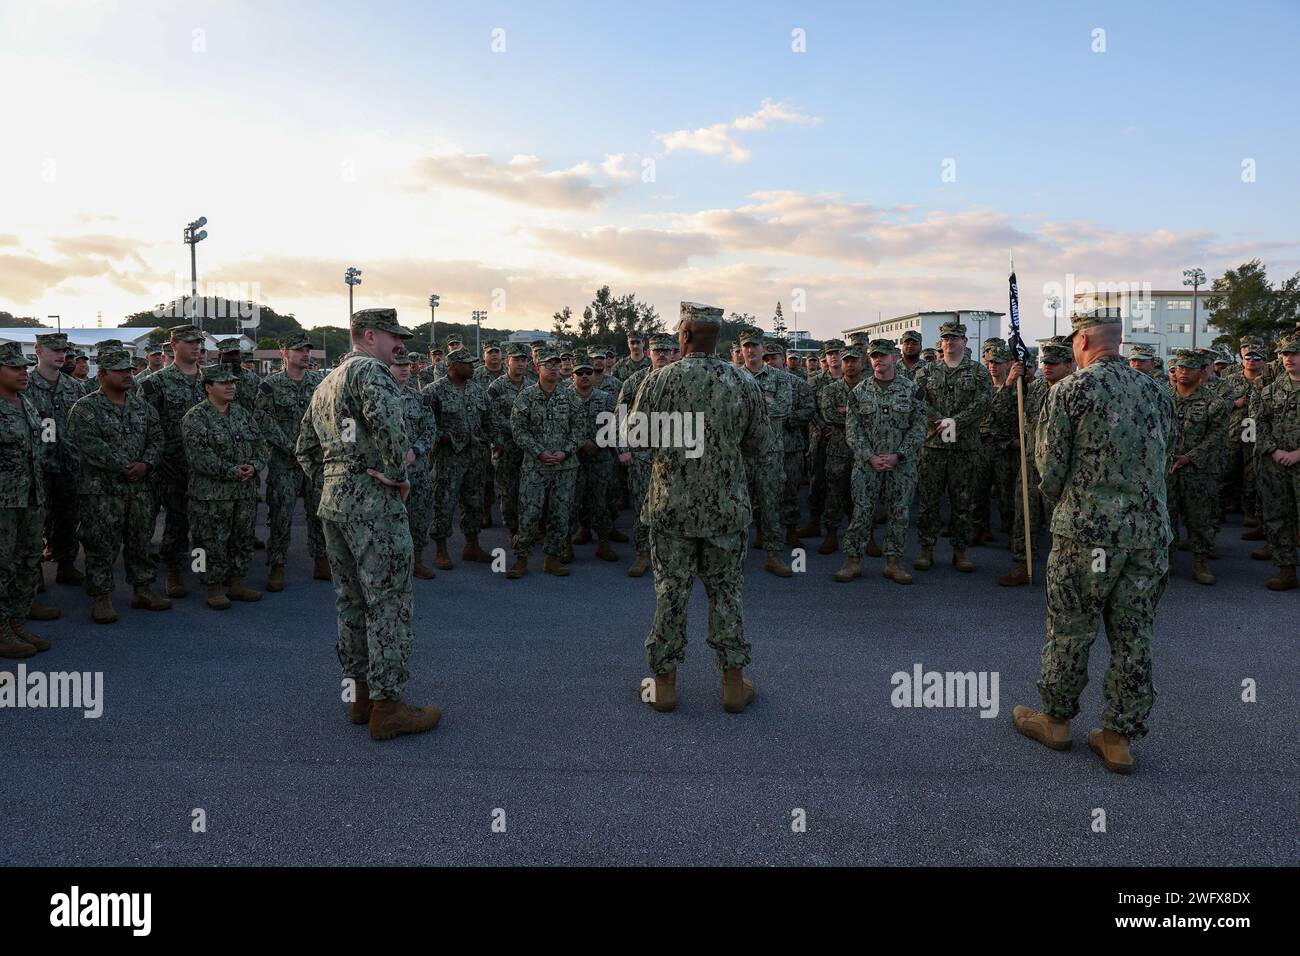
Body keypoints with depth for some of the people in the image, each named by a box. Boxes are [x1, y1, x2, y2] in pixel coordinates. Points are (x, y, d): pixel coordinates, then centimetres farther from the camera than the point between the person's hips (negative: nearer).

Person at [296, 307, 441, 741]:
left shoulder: (325, 384, 21)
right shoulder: (369, 371, -9)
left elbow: (304, 449, 26)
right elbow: (388, 424, -28)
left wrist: (330, 483, 18)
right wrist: (399, 474, -15)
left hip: (332, 504, 10)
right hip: (373, 502, -9)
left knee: (351, 600, 15)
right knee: (388, 603, -4)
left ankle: (359, 694, 24)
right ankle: (387, 707, 1)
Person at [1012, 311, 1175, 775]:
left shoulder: (1069, 391, -8)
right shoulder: (1157, 393, 8)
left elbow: (1050, 468, -6)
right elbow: (1163, 463, 14)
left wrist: (1060, 507, 13)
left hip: (1087, 532, -5)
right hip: (1150, 532, 5)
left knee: (1070, 631, 9)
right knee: (1134, 637, 10)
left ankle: (1055, 720, 24)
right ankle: (1119, 738, 18)